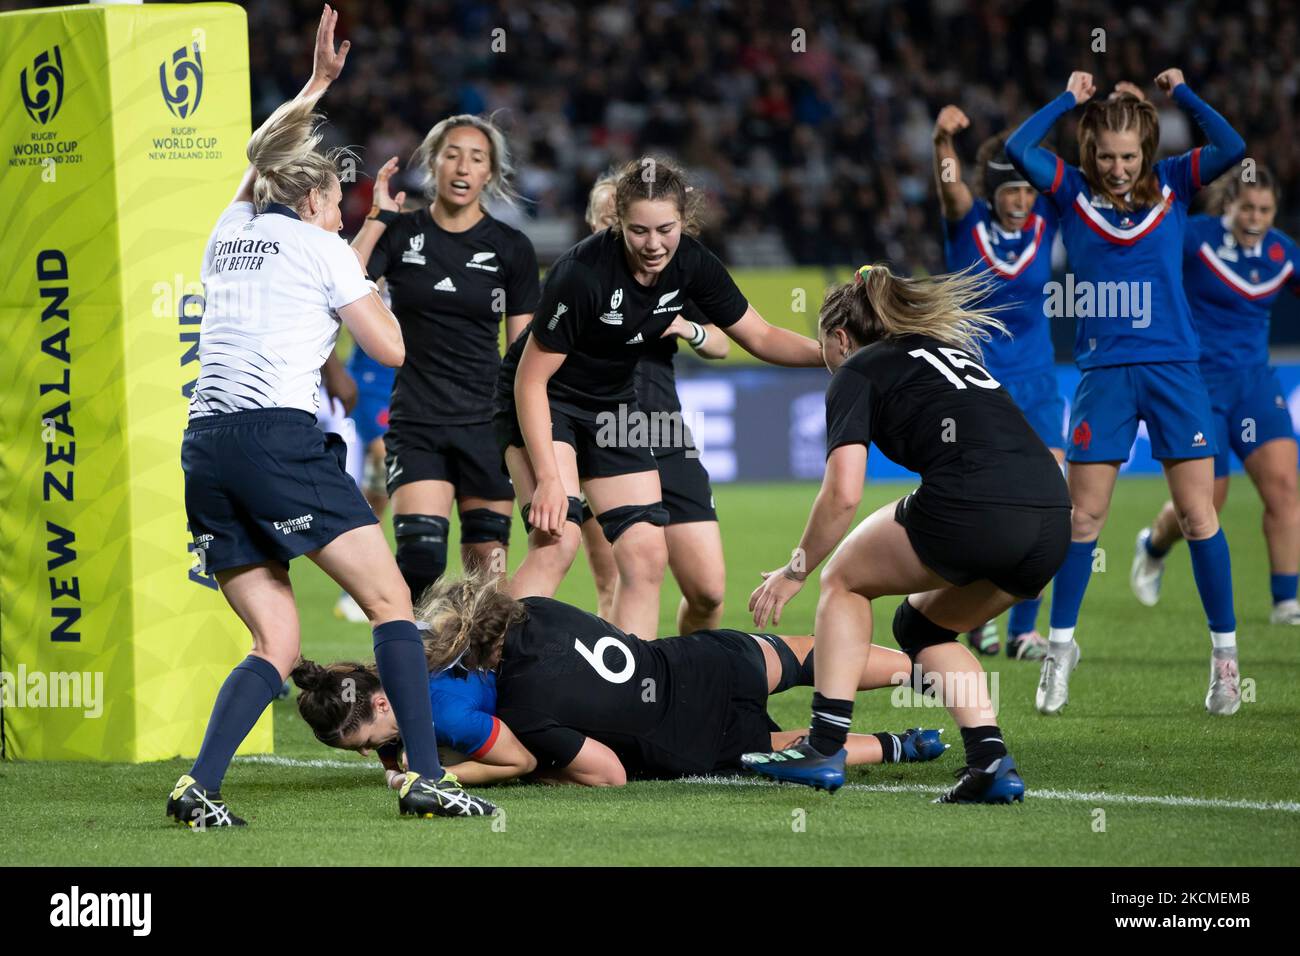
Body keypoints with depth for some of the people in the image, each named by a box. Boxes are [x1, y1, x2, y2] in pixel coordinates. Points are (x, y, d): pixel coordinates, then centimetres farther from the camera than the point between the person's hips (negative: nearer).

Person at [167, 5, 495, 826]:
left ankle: (199, 786, -12)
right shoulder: (319, 247, 4)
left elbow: (261, 155, 42)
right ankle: (426, 776, -11)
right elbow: (393, 349, 6)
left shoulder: (230, 230, 21)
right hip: (279, 439, -6)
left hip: (205, 448, 6)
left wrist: (318, 85, 50)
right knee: (391, 599, -1)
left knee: (278, 647, 6)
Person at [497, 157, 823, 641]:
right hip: (544, 400, -6)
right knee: (556, 540, -26)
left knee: (646, 556, -2)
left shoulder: (691, 264, -13)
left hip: (612, 402, 6)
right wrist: (548, 477, -29)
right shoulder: (584, 272, -30)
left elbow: (760, 337, 1)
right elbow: (531, 379, -24)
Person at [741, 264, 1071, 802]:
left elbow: (843, 495, 1)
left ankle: (824, 748, 13)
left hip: (972, 507, -6)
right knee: (923, 623, 28)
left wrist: (795, 571, 13)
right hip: (1053, 520, 6)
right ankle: (991, 761, 10)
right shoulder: (951, 350, 33)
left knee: (844, 579, 21)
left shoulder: (857, 372, 11)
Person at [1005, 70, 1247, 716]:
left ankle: (1224, 651, 8)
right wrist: (1068, 100, -7)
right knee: (1084, 516, 3)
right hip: (1103, 372, 0)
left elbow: (1231, 148, -13)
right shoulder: (1073, 191, 1)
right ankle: (1060, 645, 15)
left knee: (1197, 513, -1)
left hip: (1172, 367, 0)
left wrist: (1181, 94, -8)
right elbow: (1018, 149, -13)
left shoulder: (1173, 184, 2)